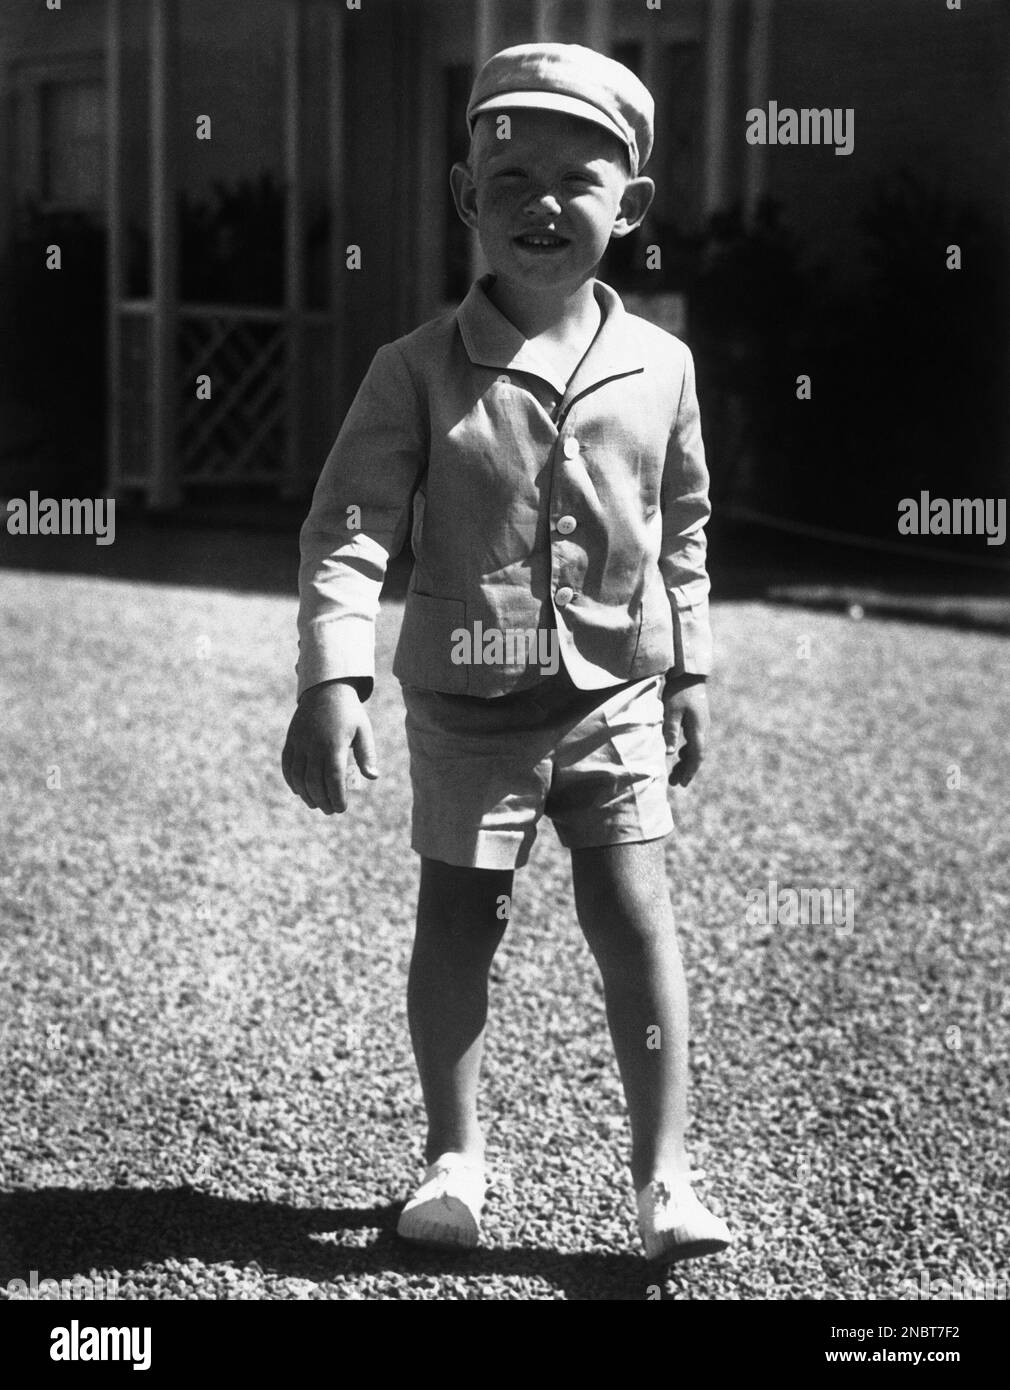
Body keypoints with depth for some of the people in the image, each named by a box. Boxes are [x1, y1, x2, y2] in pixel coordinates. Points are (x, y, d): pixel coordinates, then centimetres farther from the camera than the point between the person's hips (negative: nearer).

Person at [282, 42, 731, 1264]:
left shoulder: (660, 367, 0)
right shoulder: (419, 369, -8)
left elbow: (682, 525, 12)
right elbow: (348, 525, -13)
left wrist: (688, 673, 13)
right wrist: (329, 680, -24)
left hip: (613, 700, 1)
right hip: (465, 702, -1)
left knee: (636, 918, -4)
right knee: (456, 925, 8)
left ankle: (662, 1173, 6)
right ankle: (454, 1154, 25)